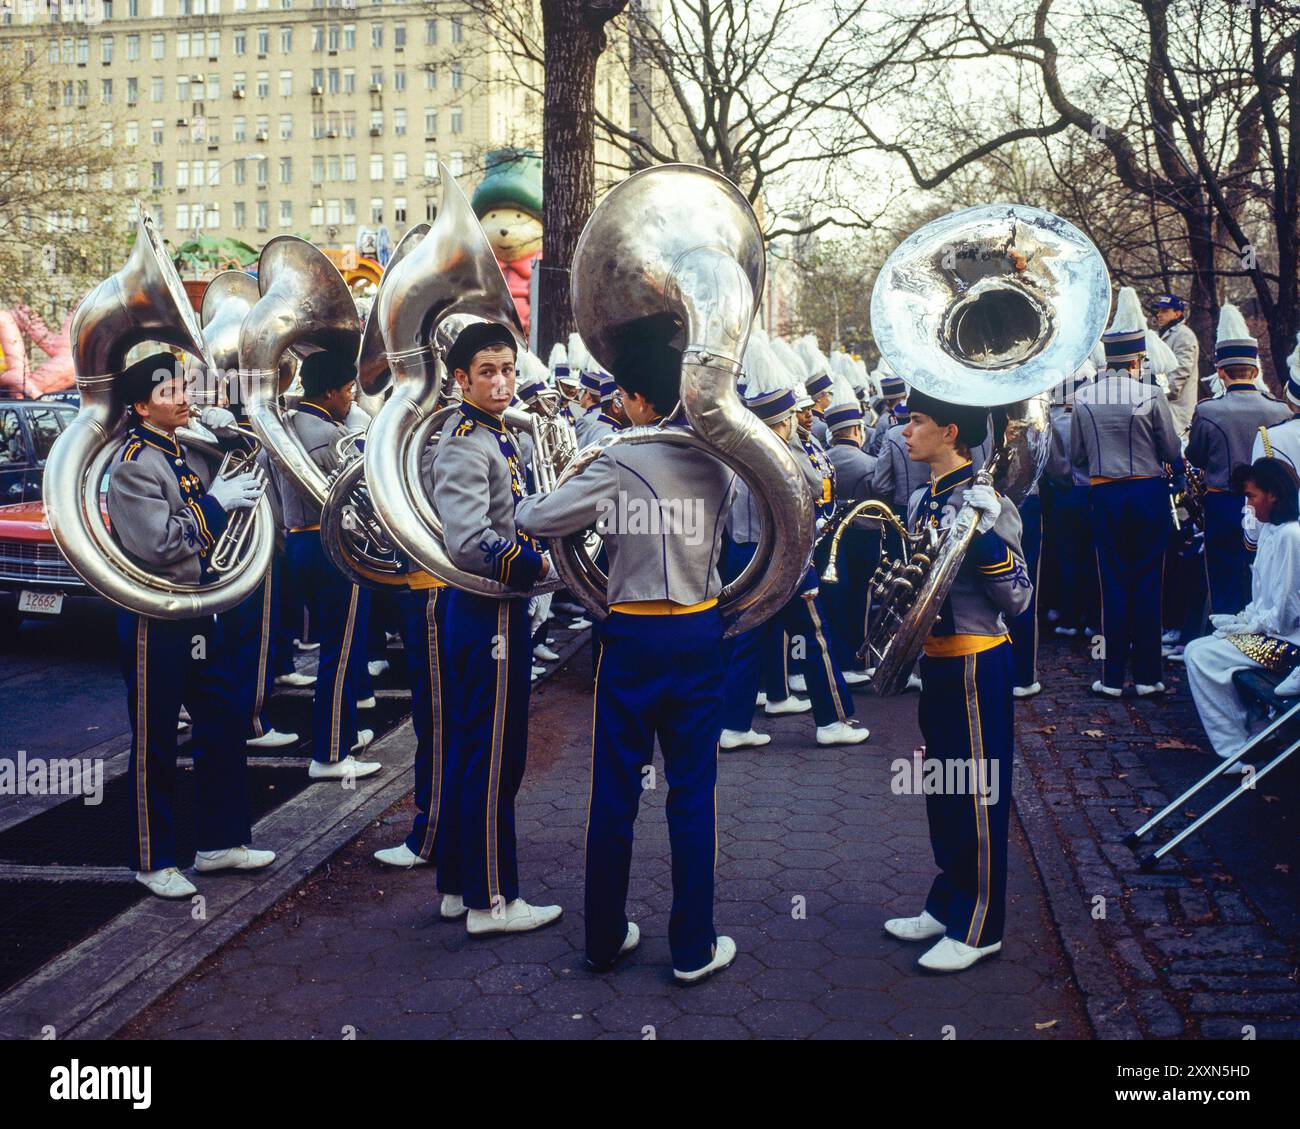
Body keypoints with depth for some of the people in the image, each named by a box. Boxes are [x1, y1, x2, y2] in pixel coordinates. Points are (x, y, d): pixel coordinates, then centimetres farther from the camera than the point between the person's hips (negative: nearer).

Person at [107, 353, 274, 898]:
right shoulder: (133, 464, -16)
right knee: (154, 742, 3)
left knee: (222, 726, 13)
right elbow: (159, 544, -25)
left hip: (197, 609, 9)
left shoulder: (183, 452, 11)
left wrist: (234, 494, 5)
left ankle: (221, 841, 26)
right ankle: (153, 861, 17)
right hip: (154, 621, -9)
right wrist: (214, 501, -21)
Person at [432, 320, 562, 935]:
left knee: (470, 752, 15)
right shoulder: (465, 443, -17)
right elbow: (471, 544, -28)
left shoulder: (501, 438, 14)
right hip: (492, 615, -10)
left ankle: (459, 886, 27)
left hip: (491, 612, 10)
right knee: (495, 761, -1)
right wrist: (542, 564, -22)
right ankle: (491, 901, 10)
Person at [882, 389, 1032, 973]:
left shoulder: (984, 502, -16)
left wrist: (987, 542, -29)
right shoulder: (923, 501, 9)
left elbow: (1017, 599, -18)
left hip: (976, 663, -9)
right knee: (942, 791, 18)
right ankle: (948, 903, 33)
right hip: (936, 658, 9)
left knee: (978, 795, 3)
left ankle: (979, 926, 15)